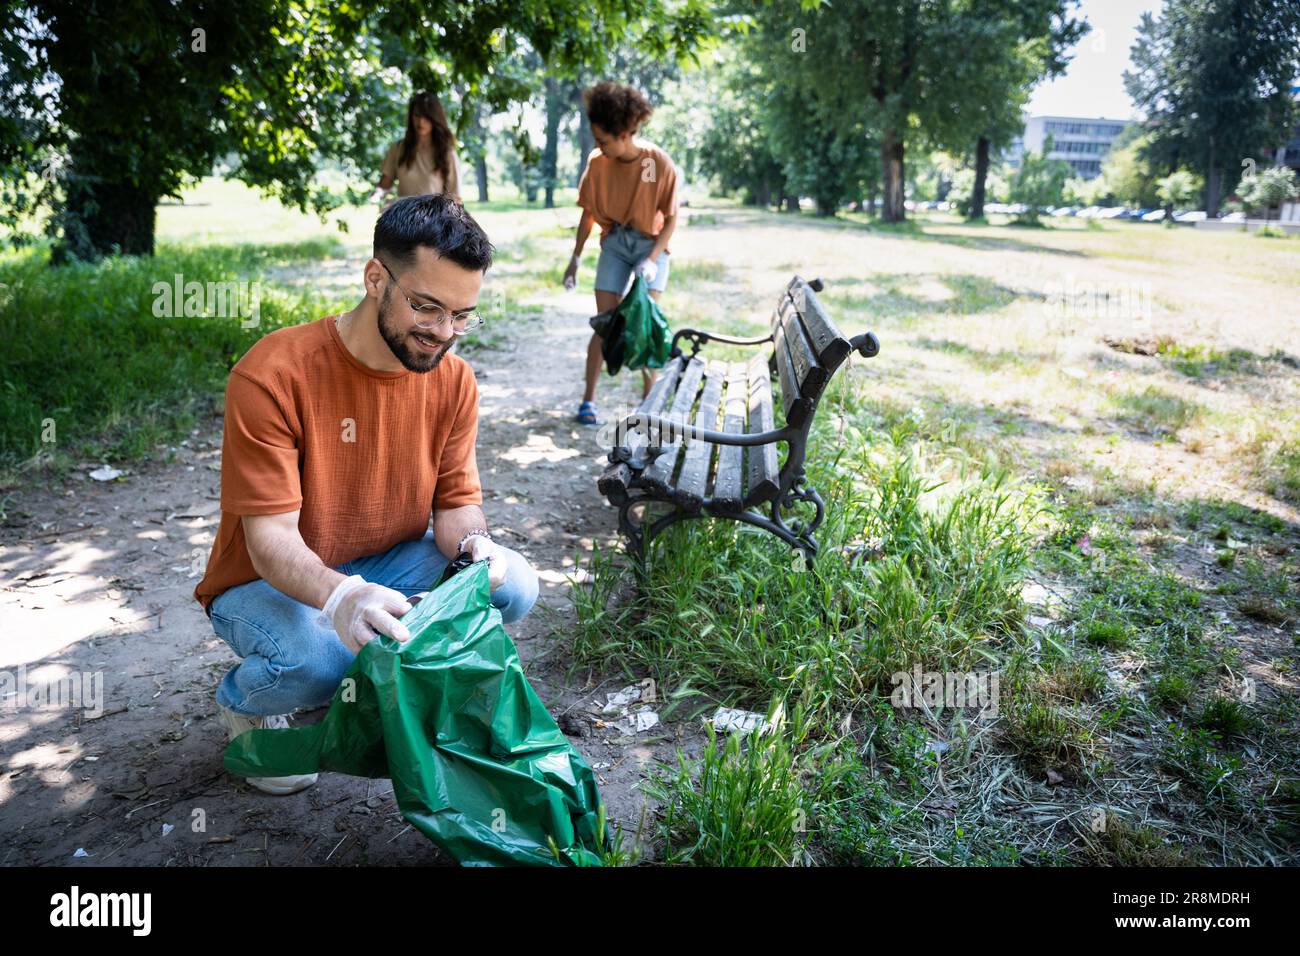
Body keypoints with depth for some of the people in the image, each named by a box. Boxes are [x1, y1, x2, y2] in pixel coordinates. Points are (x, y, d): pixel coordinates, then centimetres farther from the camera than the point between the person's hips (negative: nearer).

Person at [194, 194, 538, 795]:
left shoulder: (453, 379, -9)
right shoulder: (273, 375, -25)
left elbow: (455, 500, -5)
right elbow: (270, 537, -27)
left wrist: (474, 546, -30)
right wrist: (340, 596, -48)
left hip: (385, 566, 5)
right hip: (269, 582, -4)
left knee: (514, 587, -18)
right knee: (318, 661, -37)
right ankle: (243, 700, 3)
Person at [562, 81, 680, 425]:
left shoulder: (660, 164, -18)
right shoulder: (597, 162, -10)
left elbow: (671, 219, -10)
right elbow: (588, 213, 3)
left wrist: (652, 259, -20)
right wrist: (575, 258, 5)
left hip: (651, 243, -2)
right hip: (614, 242, 2)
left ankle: (649, 398, 2)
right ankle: (589, 398, 5)